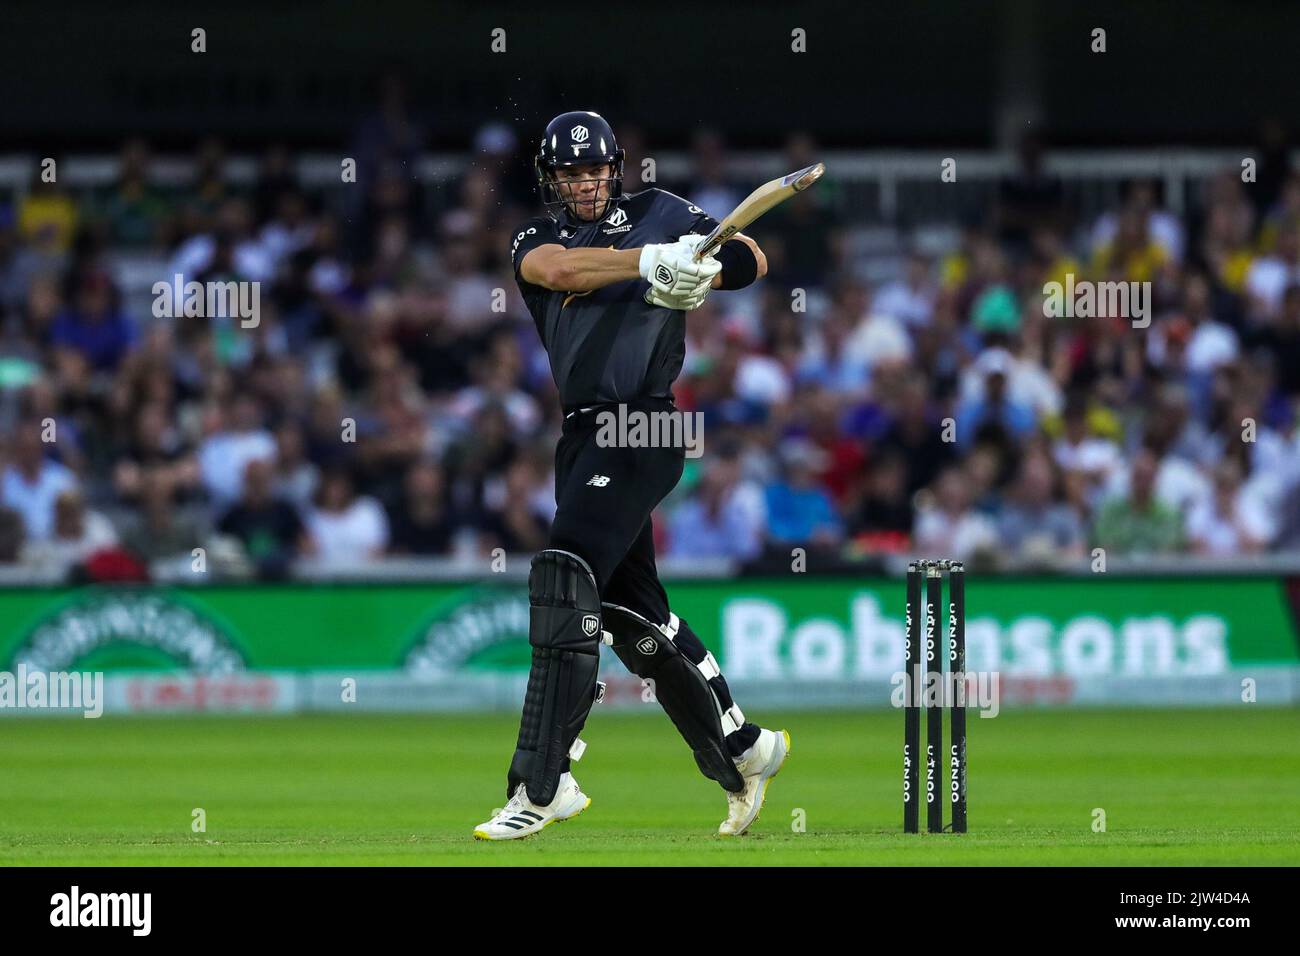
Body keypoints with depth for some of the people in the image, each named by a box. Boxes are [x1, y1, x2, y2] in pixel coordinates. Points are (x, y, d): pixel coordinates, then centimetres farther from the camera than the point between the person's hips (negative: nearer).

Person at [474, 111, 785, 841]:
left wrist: (702, 273, -19)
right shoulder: (534, 240, 11)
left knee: (565, 581, -19)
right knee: (632, 612, 12)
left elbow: (752, 259, 4)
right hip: (584, 437, 6)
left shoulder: (657, 212, 6)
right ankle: (743, 750, 28)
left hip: (641, 426, -6)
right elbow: (558, 269, -13)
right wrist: (649, 260, -29)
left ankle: (540, 787, -23)